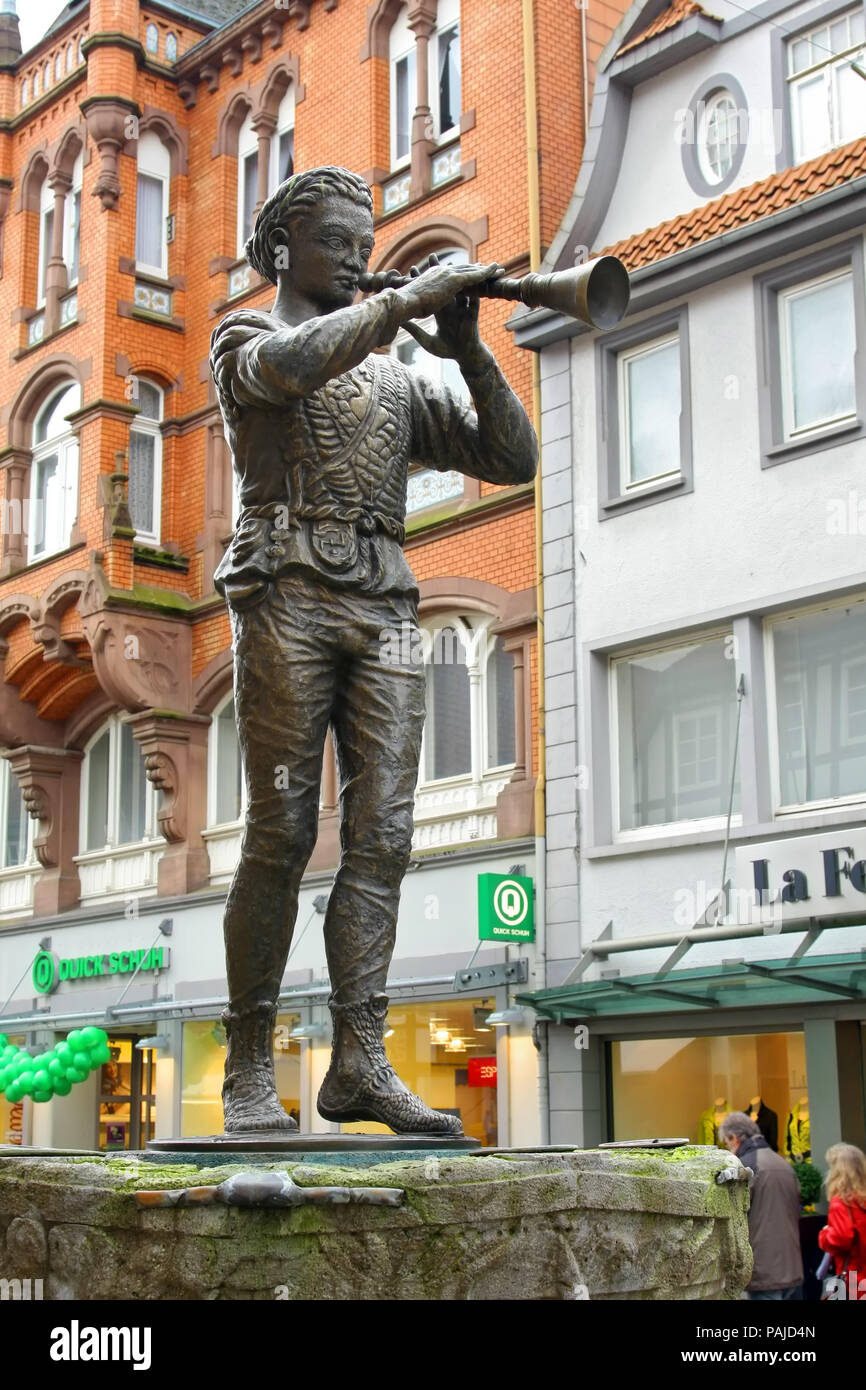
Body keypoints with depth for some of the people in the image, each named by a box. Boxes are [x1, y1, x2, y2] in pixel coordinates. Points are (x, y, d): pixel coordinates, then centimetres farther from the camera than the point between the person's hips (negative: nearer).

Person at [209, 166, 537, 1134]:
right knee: (282, 834, -10)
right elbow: (294, 363, -13)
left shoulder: (399, 380, 27)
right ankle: (249, 1072, -5)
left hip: (386, 610, 5)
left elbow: (512, 459, 16)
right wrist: (408, 297, -9)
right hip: (289, 592, -4)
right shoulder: (244, 339, 14)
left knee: (381, 836, -7)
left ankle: (359, 1061, -9)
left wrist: (469, 350, 4)